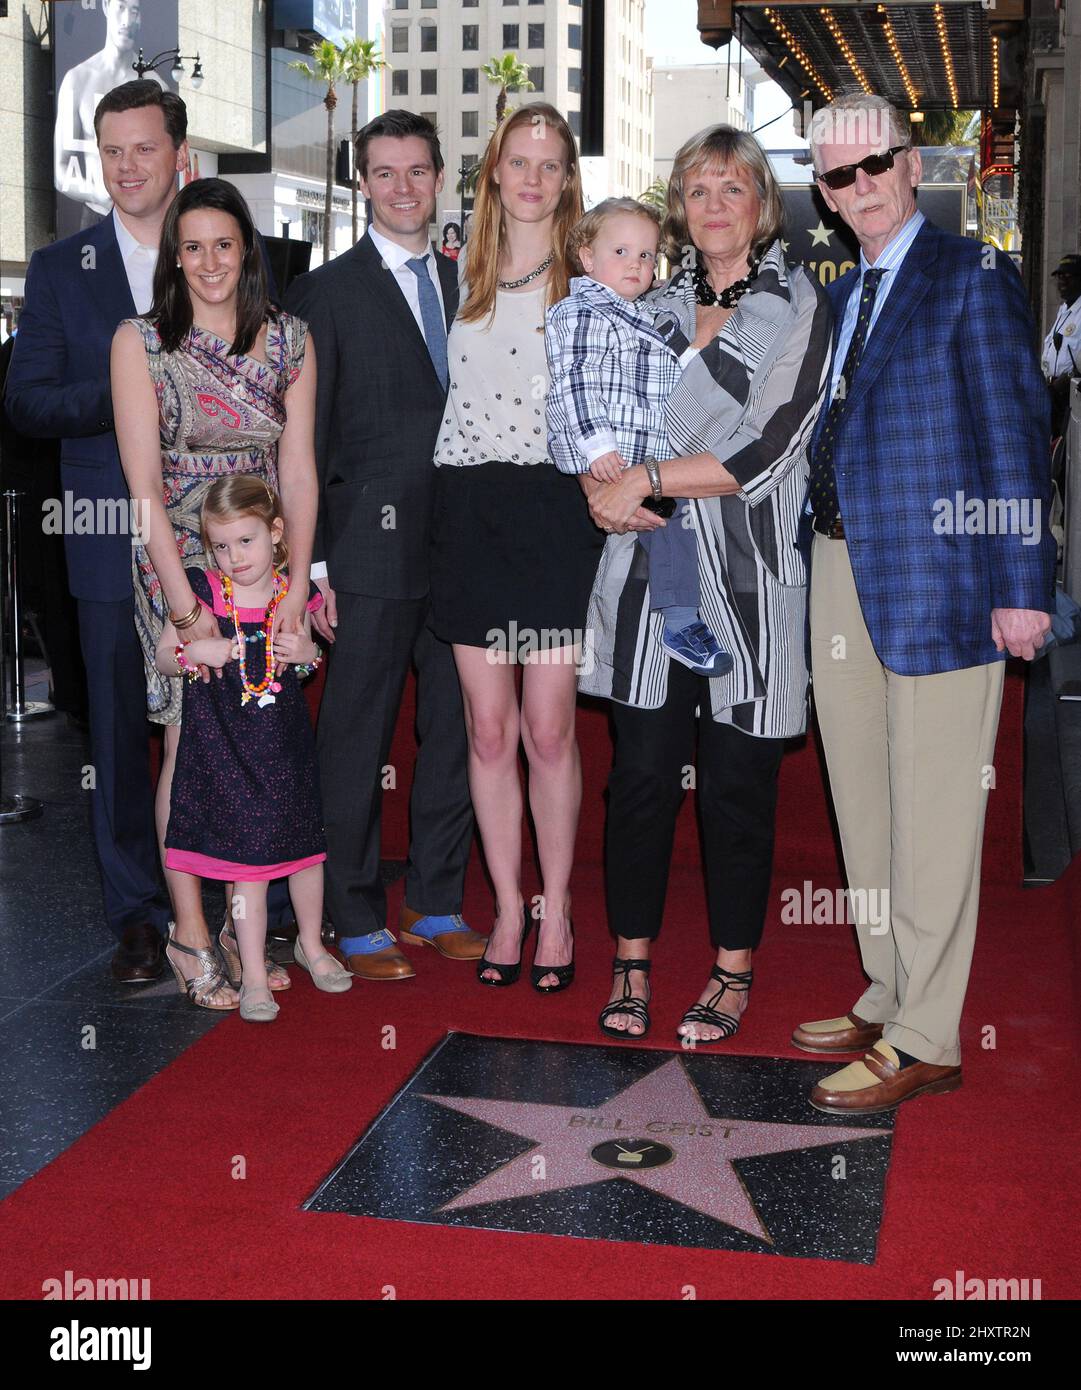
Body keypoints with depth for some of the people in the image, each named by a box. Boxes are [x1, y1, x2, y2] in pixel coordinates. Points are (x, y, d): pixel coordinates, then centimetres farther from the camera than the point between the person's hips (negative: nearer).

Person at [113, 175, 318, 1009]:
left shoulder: (289, 340, 7)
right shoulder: (141, 341, -1)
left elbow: (299, 472, 4)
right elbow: (144, 483, -7)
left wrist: (297, 582, -7)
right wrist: (185, 601, -14)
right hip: (179, 566, -3)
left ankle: (244, 922, 15)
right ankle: (192, 936, 8)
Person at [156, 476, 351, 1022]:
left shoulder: (295, 594, 0)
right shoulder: (201, 593, -5)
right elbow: (163, 656, 1)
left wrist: (309, 652, -8)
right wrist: (194, 651, -20)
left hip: (288, 747, 2)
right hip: (225, 749, -2)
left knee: (305, 847, 12)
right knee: (249, 858, 0)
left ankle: (311, 944, 38)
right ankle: (253, 975, 12)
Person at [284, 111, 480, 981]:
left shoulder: (467, 285, 14)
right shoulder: (327, 293, 0)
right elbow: (303, 443, -3)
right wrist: (312, 565, -9)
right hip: (372, 553, -5)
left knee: (456, 733, 11)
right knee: (357, 742, 1)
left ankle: (438, 906, 24)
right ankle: (358, 922, 14)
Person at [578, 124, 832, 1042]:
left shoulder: (800, 308, 0)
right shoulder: (655, 307, 14)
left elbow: (764, 451, -10)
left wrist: (645, 479, -9)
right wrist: (606, 483, -3)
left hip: (747, 580, -3)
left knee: (738, 782, 4)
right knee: (642, 773, 4)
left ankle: (734, 972, 18)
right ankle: (633, 964, 17)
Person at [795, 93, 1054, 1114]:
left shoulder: (970, 276, -4)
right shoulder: (839, 296, 18)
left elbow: (1015, 431, -9)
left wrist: (1022, 582, -14)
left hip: (937, 577, -8)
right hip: (843, 576, 8)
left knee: (930, 816, -3)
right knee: (864, 805, 14)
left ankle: (925, 1040, 6)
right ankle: (891, 997, 28)